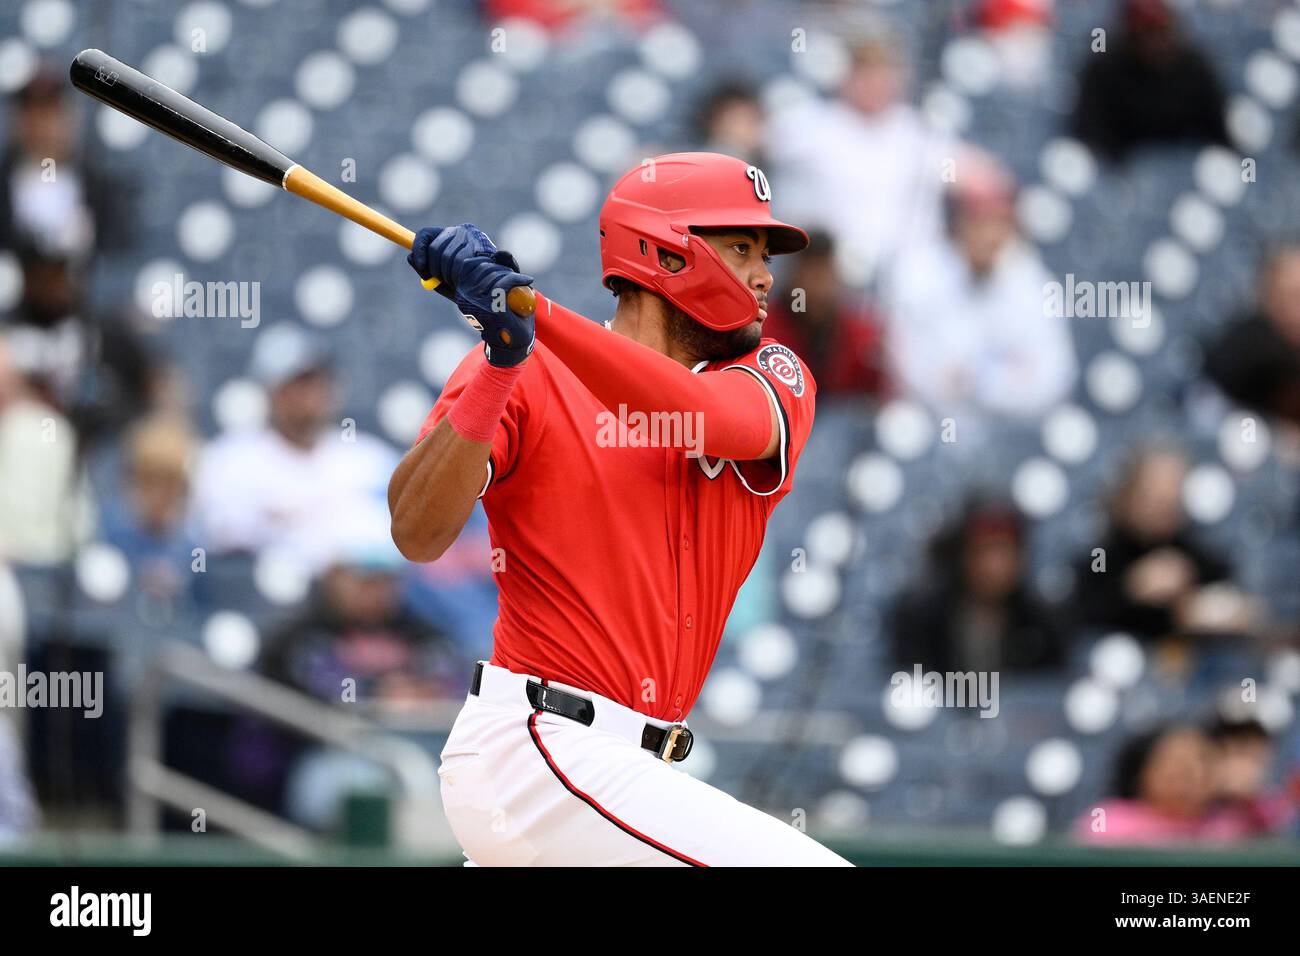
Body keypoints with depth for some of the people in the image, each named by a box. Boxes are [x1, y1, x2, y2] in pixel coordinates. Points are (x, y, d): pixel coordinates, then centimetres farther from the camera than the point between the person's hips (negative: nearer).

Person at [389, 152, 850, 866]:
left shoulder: (776, 377, 9)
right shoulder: (532, 378, -1)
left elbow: (710, 419, -16)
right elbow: (417, 536, -13)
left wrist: (536, 313, -28)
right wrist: (500, 367, -25)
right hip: (535, 749, -7)